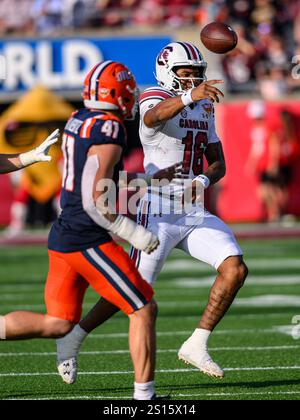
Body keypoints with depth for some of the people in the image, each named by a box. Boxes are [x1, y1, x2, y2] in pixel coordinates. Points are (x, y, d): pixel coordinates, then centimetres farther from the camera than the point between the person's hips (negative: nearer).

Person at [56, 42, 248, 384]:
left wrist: (204, 180, -10)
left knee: (235, 270, -11)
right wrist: (189, 97, -57)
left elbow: (218, 162, 14)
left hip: (194, 213, 6)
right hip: (159, 213, -6)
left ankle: (196, 345, -1)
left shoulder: (203, 108, 12)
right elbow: (155, 115, -37)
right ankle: (71, 340, 18)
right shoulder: (155, 101, -10)